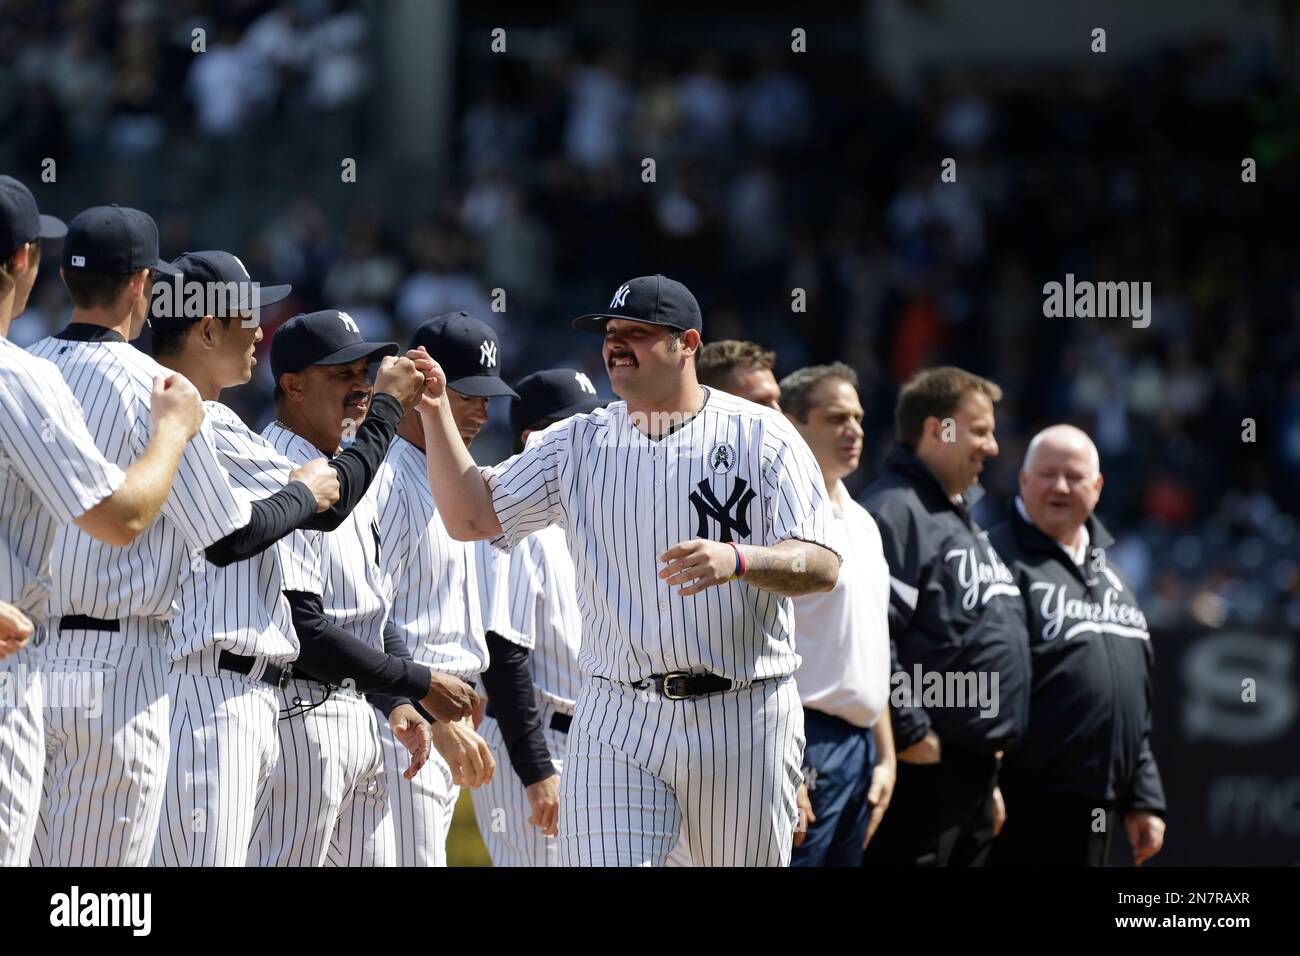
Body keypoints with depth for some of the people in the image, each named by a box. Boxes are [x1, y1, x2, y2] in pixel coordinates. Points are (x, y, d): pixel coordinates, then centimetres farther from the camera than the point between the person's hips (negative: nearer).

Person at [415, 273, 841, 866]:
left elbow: (822, 565, -10)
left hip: (742, 721, -1)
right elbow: (471, 516, 7)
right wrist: (434, 411, -2)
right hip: (616, 725, 2)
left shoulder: (762, 436, -1)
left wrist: (737, 560, -29)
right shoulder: (576, 444, 10)